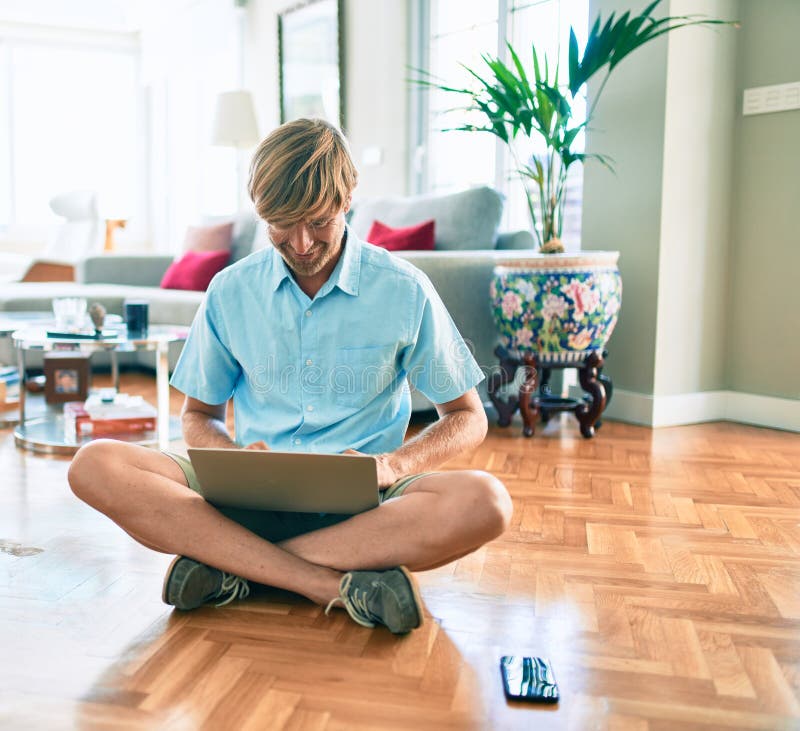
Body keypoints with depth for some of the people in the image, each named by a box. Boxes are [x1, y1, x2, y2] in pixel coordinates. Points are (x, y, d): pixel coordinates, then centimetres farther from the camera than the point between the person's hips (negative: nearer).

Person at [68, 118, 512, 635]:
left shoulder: (404, 291, 1)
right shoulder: (230, 292, 7)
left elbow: (468, 418, 7)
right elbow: (199, 415, 16)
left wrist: (392, 466, -13)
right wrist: (235, 458, -9)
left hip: (363, 503, -1)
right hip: (252, 496, 2)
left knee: (486, 503, -33)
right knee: (95, 465, -23)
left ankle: (234, 566, -25)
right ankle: (336, 586, -30)